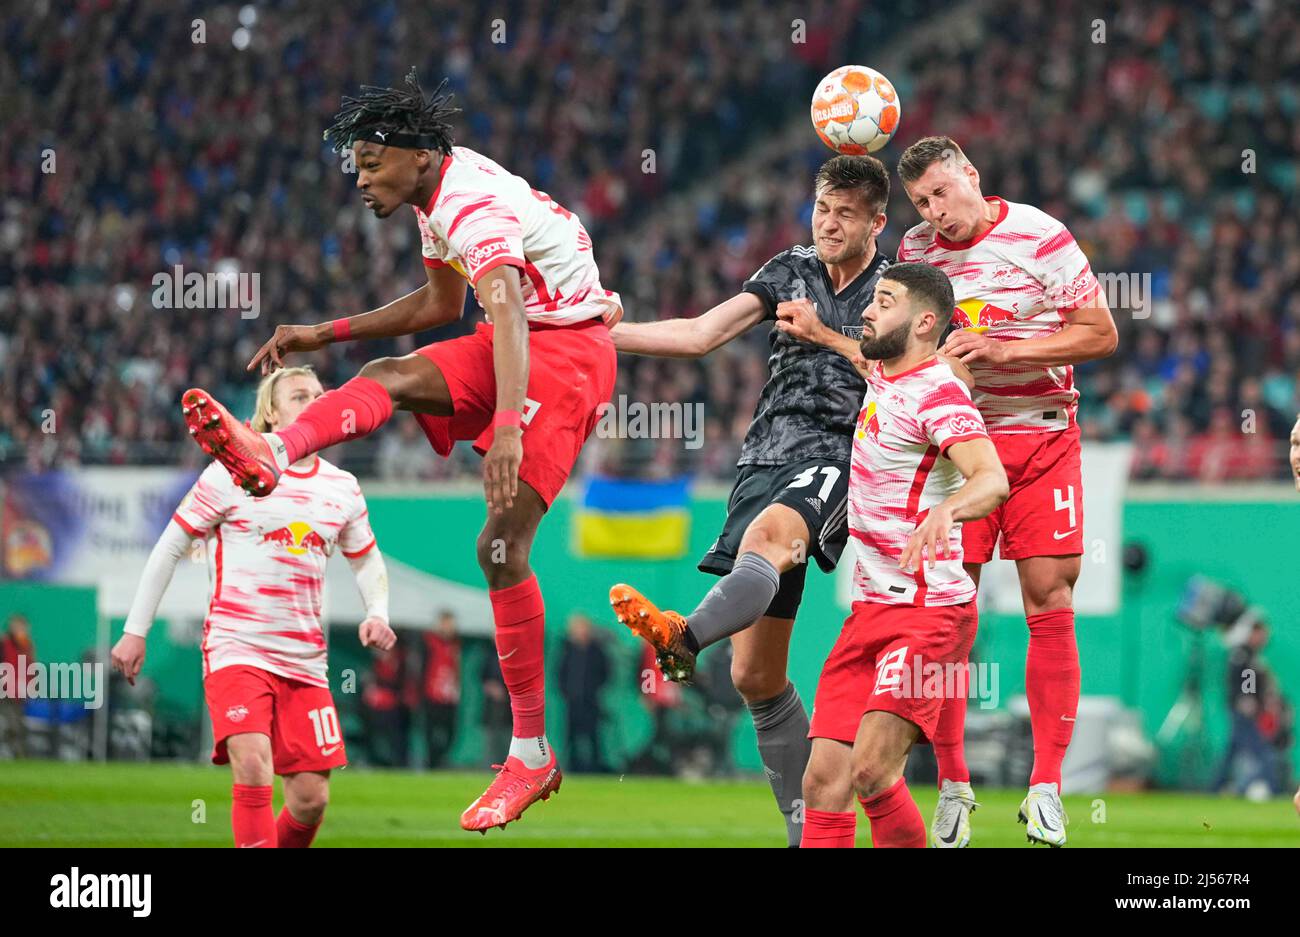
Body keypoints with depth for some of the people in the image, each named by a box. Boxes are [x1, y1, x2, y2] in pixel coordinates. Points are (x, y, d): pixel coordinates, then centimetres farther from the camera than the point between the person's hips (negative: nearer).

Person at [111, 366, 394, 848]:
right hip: (236, 648, -5)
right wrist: (135, 632, 0)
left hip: (305, 659, 5)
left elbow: (367, 561, 25)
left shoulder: (342, 488, 10)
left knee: (312, 798, 1)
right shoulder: (232, 474, -3)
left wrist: (377, 614, 3)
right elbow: (169, 547, 2)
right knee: (252, 764, -26)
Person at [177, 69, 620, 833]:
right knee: (387, 380, -15)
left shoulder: (475, 208, -23)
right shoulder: (438, 195, 10)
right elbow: (442, 304, 26)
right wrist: (328, 334, 22)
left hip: (568, 350, -9)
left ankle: (531, 754, -12)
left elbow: (507, 318, -39)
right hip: (522, 340, 9)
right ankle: (272, 454, -45)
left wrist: (508, 426, -52)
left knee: (503, 544, -15)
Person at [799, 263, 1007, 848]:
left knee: (872, 771, -22)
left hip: (928, 614, -9)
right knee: (825, 779, -2)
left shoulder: (939, 394, -15)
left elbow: (991, 480, -33)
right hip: (869, 610, 9)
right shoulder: (879, 377, 12)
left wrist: (945, 510, -52)